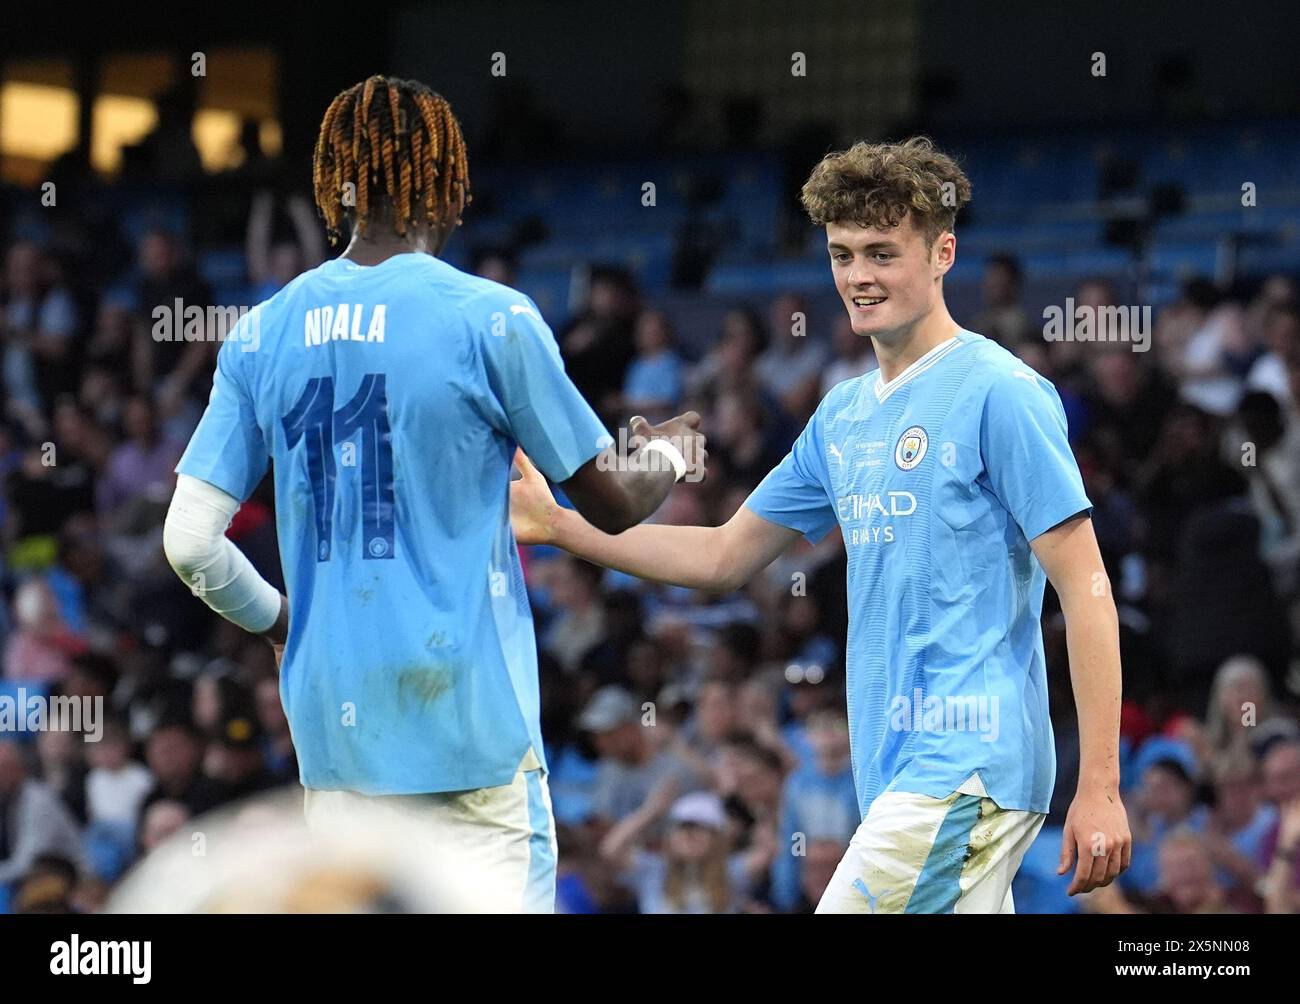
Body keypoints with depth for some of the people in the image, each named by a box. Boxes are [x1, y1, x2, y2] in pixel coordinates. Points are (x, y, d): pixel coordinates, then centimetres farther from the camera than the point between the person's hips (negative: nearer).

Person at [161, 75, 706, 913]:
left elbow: (190, 541, 1)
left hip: (333, 716, 5)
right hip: (467, 714, -5)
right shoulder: (491, 320, -8)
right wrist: (669, 454, 24)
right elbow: (613, 505, 1)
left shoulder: (264, 334, 4)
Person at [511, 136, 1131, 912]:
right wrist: (558, 524, 17)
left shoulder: (1000, 394, -8)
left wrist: (1100, 787, -17)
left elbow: (1087, 590, -11)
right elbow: (725, 557, 26)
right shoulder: (844, 416, 16)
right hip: (894, 773, 8)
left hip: (965, 767, -8)